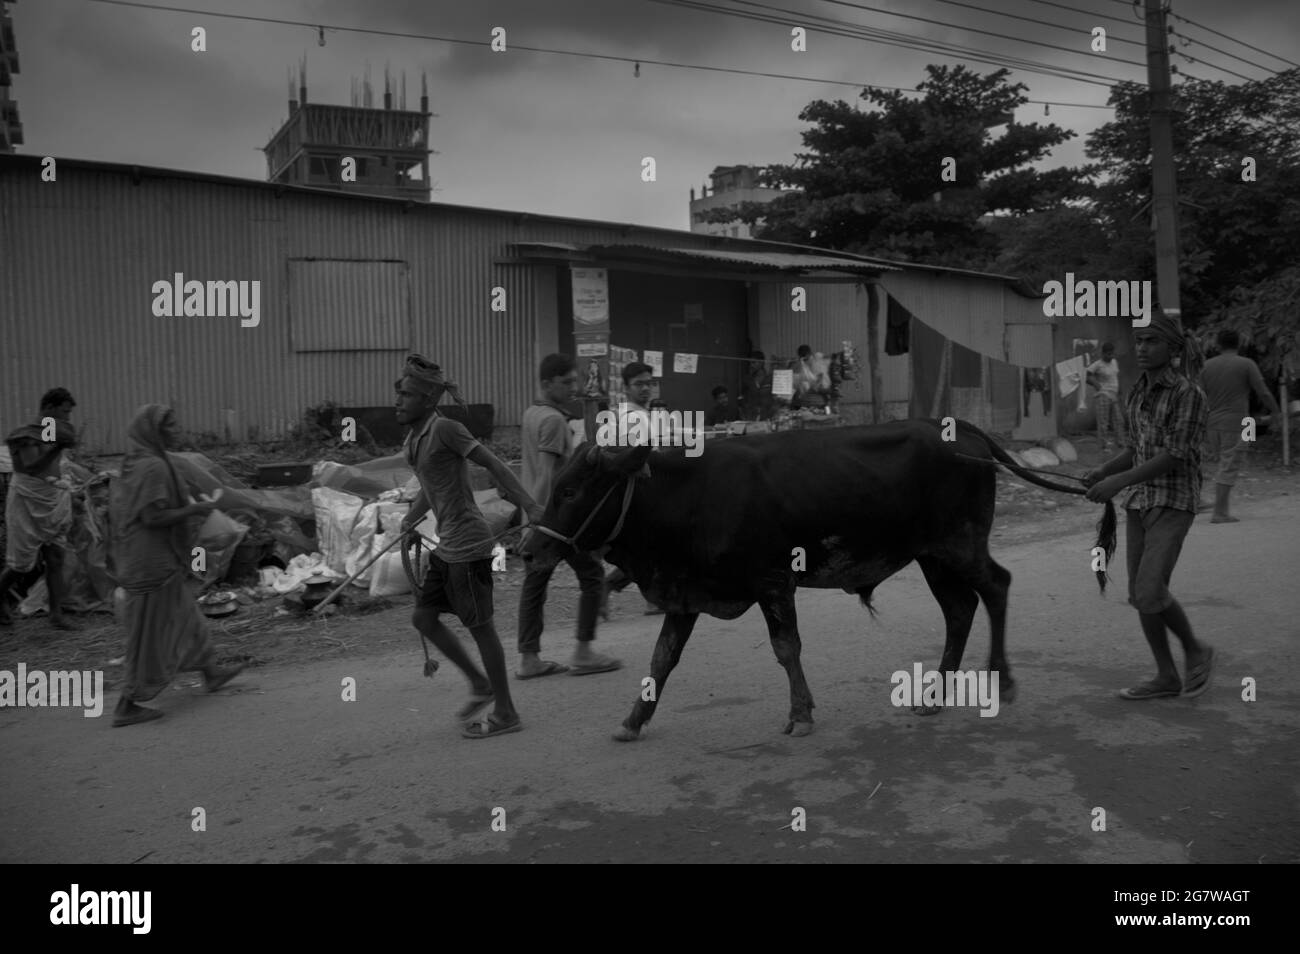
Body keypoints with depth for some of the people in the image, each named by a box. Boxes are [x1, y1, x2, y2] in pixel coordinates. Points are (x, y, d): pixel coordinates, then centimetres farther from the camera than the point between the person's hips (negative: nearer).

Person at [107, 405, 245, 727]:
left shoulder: (134, 465, 9)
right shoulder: (154, 467, -20)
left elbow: (128, 512, 14)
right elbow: (153, 517, -25)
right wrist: (196, 510, -15)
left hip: (142, 559, 10)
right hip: (156, 563, -10)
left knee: (185, 616, 23)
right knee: (151, 632, 0)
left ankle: (210, 672, 39)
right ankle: (127, 706, 7)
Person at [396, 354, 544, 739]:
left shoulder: (445, 429, -14)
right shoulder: (414, 439, 12)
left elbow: (493, 465, -18)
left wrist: (529, 506, -24)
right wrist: (411, 520, 19)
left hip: (467, 543, -9)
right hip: (447, 545, 9)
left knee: (479, 624, 0)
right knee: (423, 617, 13)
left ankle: (505, 713, 13)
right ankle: (481, 684, 26)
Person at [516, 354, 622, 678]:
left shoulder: (530, 414, 13)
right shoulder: (553, 420, -16)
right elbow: (546, 472, -22)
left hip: (537, 513, 9)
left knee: (534, 583, 8)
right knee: (591, 575, 3)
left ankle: (528, 659, 11)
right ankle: (583, 653, 6)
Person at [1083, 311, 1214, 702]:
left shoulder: (1189, 395, -11)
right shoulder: (1135, 397, 11)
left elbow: (1174, 457, -18)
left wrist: (1119, 482, -24)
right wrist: (1100, 472, 1)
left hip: (1173, 506, -7)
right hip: (1139, 505, 7)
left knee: (1150, 593, -15)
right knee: (1139, 595, 6)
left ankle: (1195, 651, 12)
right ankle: (1167, 677, 17)